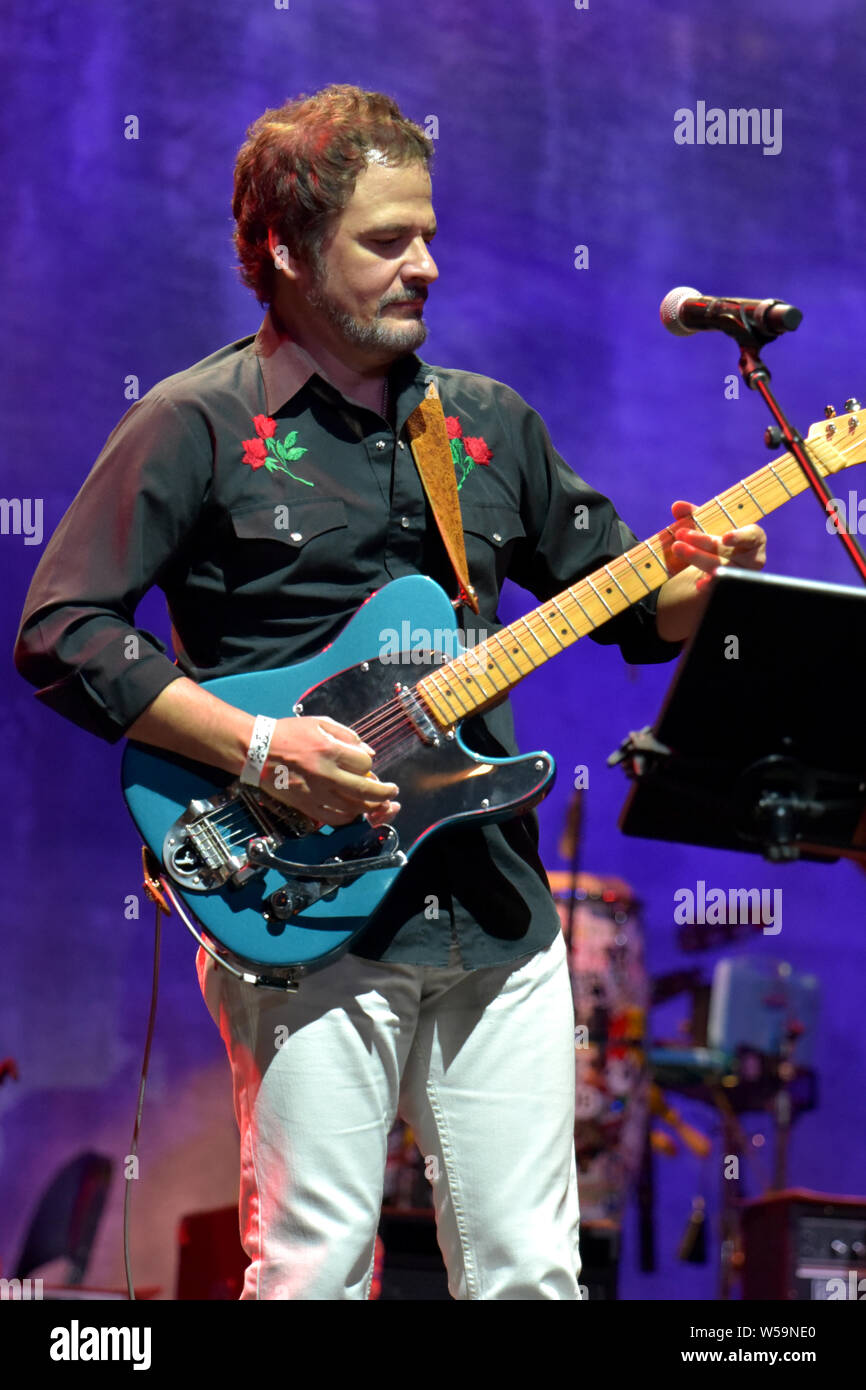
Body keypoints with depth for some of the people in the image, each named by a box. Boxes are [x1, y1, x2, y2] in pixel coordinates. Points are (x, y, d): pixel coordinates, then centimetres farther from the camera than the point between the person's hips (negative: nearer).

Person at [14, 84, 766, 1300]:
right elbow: (60, 632, -9)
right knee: (313, 1271, -3)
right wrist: (259, 750, -17)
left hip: (499, 913, 5)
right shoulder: (200, 424, -3)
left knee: (529, 1269, 7)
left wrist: (694, 580, -3)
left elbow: (628, 607, 20)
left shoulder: (490, 423, 15)